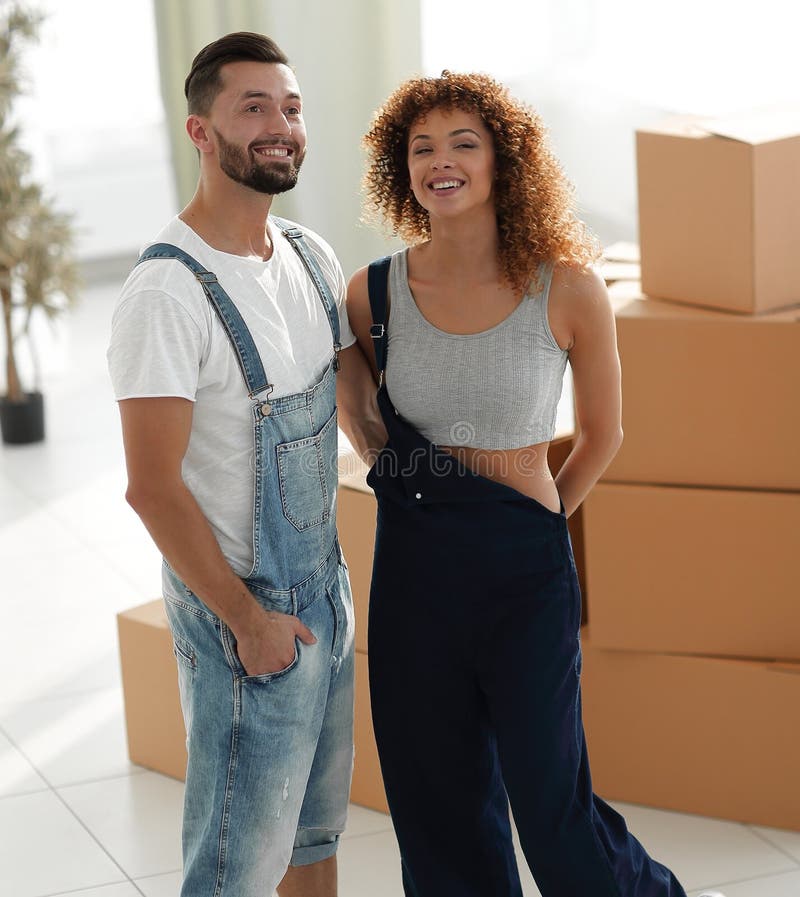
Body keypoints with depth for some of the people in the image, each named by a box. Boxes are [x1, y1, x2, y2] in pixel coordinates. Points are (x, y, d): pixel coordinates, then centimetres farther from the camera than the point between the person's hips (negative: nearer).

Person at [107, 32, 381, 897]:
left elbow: (364, 393, 17)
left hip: (326, 583, 8)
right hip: (243, 607, -8)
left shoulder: (309, 257, 4)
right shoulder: (168, 292, -22)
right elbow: (154, 487, -22)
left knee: (315, 825, 22)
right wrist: (247, 618, -17)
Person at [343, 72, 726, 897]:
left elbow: (601, 435, 6)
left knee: (551, 809, 3)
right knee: (438, 805, 12)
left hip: (524, 575, -3)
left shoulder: (567, 293, -9)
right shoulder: (375, 293, -3)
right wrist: (399, 477, 11)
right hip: (413, 570, 3)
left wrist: (537, 520, 9)